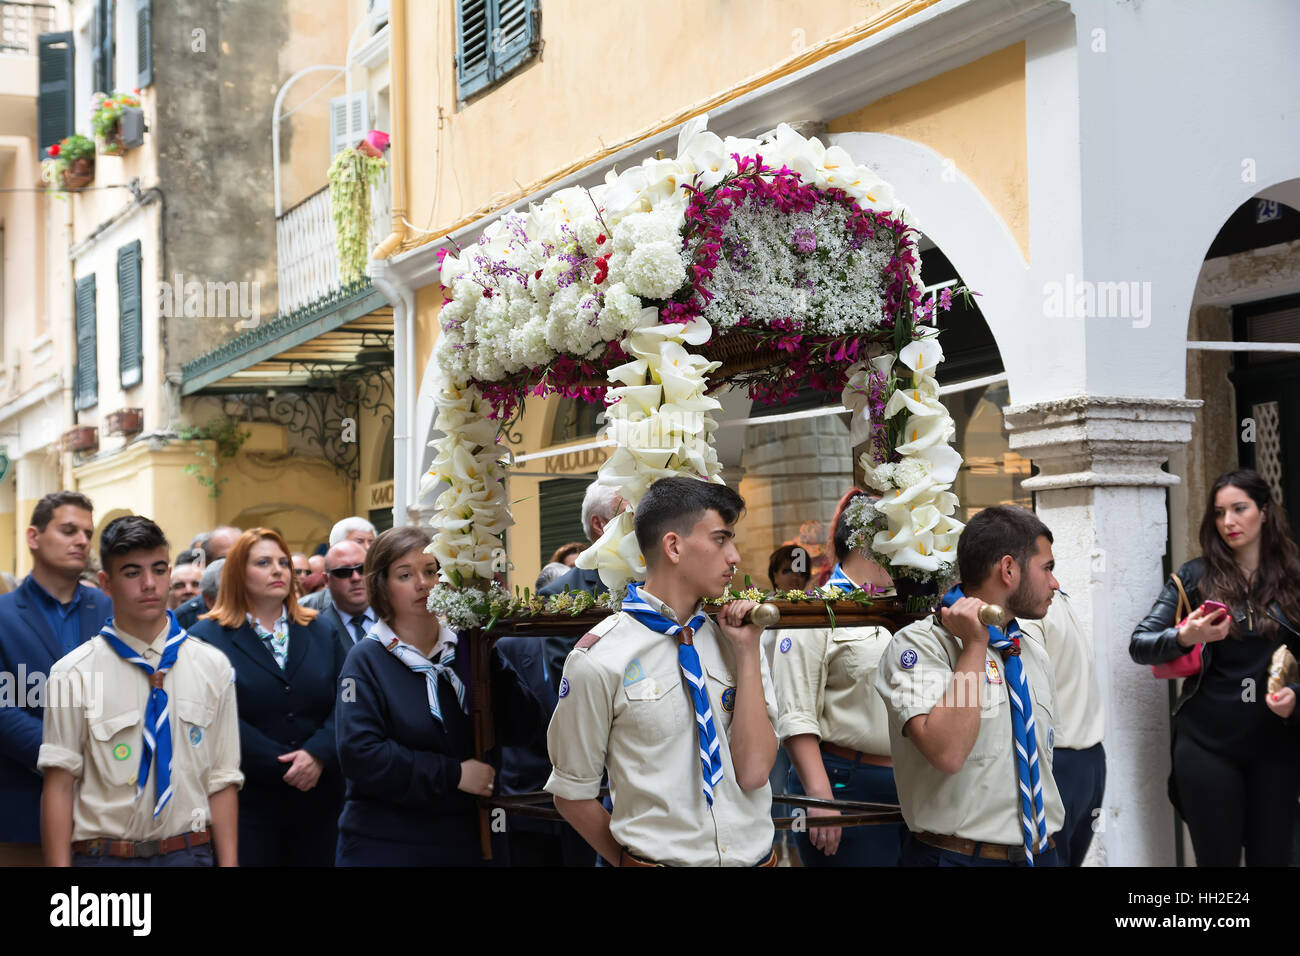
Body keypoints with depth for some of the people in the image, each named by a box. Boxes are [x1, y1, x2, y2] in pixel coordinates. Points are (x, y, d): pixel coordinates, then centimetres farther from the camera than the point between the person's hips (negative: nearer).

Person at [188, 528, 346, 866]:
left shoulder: (320, 633, 13)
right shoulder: (207, 637, -1)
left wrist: (317, 754, -15)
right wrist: (283, 767, -16)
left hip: (318, 799, 4)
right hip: (246, 801, -4)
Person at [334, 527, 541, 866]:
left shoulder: (467, 651, 5)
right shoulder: (366, 660, -6)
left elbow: (521, 728, -3)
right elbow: (360, 755, -17)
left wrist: (487, 655, -13)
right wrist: (452, 775, -17)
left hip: (462, 841, 4)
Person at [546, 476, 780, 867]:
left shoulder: (730, 641, 1)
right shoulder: (600, 659, -12)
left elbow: (753, 772, -10)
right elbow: (573, 794, -6)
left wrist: (748, 652, -11)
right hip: (661, 858, -4)